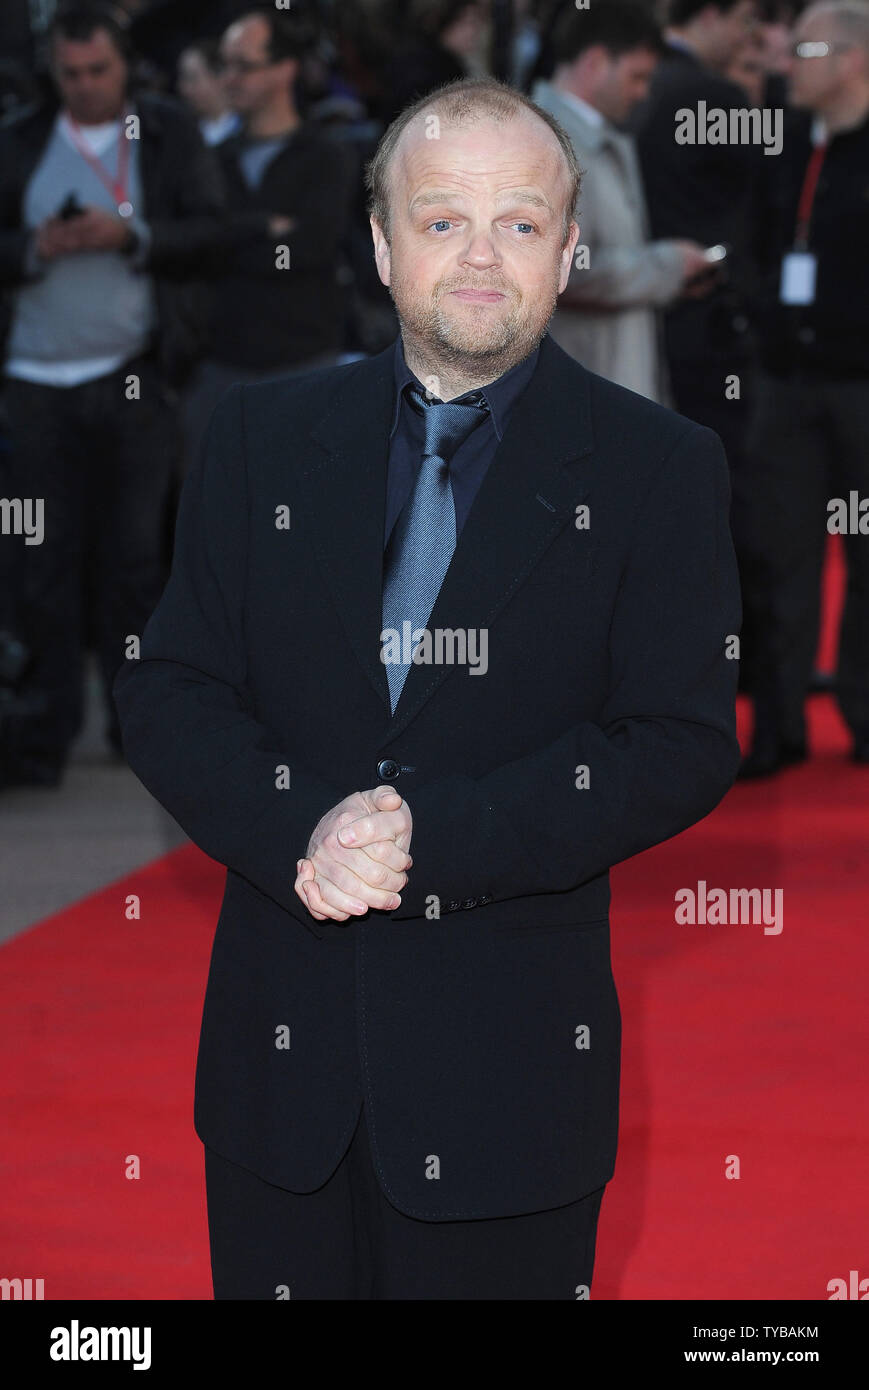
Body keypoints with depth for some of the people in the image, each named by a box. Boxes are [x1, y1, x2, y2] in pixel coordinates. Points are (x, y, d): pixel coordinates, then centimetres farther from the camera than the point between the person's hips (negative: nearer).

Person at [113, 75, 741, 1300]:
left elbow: (685, 743, -8)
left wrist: (434, 835, -20)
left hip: (509, 1066, -2)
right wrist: (298, 834, -17)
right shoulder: (266, 436, 7)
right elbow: (169, 693, 4)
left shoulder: (658, 468, -1)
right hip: (286, 1052, 2)